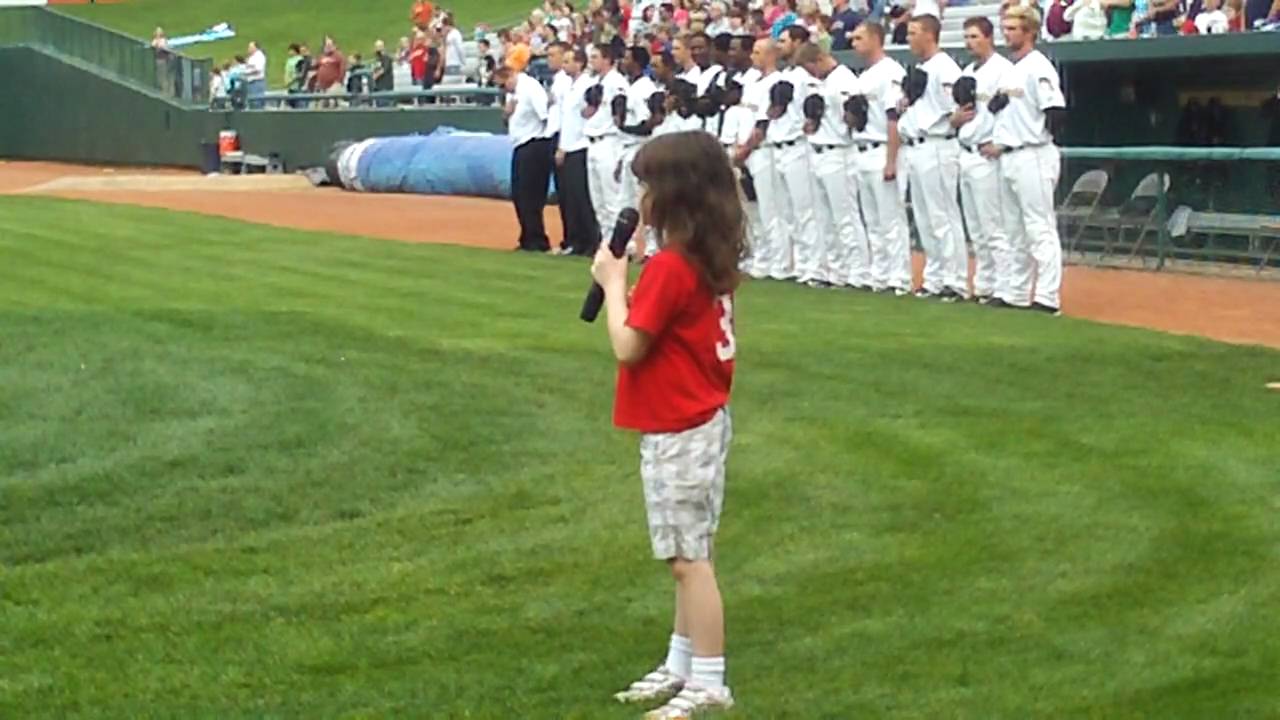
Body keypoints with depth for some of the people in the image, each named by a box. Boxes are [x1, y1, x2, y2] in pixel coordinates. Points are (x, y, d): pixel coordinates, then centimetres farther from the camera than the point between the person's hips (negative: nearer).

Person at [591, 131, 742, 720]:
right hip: (701, 421, 10)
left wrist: (613, 282, -8)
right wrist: (630, 285, 2)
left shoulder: (669, 266, -22)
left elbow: (628, 347, -19)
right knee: (689, 553, 18)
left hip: (678, 432, -10)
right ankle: (681, 666, 28)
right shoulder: (710, 257, 7)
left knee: (688, 557, -4)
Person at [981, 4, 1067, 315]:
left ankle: (1048, 297, -8)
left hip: (1032, 157, -9)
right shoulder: (1008, 72, 15)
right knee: (1015, 231, 13)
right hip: (1007, 158, 9)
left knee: (1040, 229, -8)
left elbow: (1057, 113, -18)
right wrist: (997, 142, 6)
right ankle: (1016, 293, 19)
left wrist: (1037, 142, -11)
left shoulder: (1038, 67, -12)